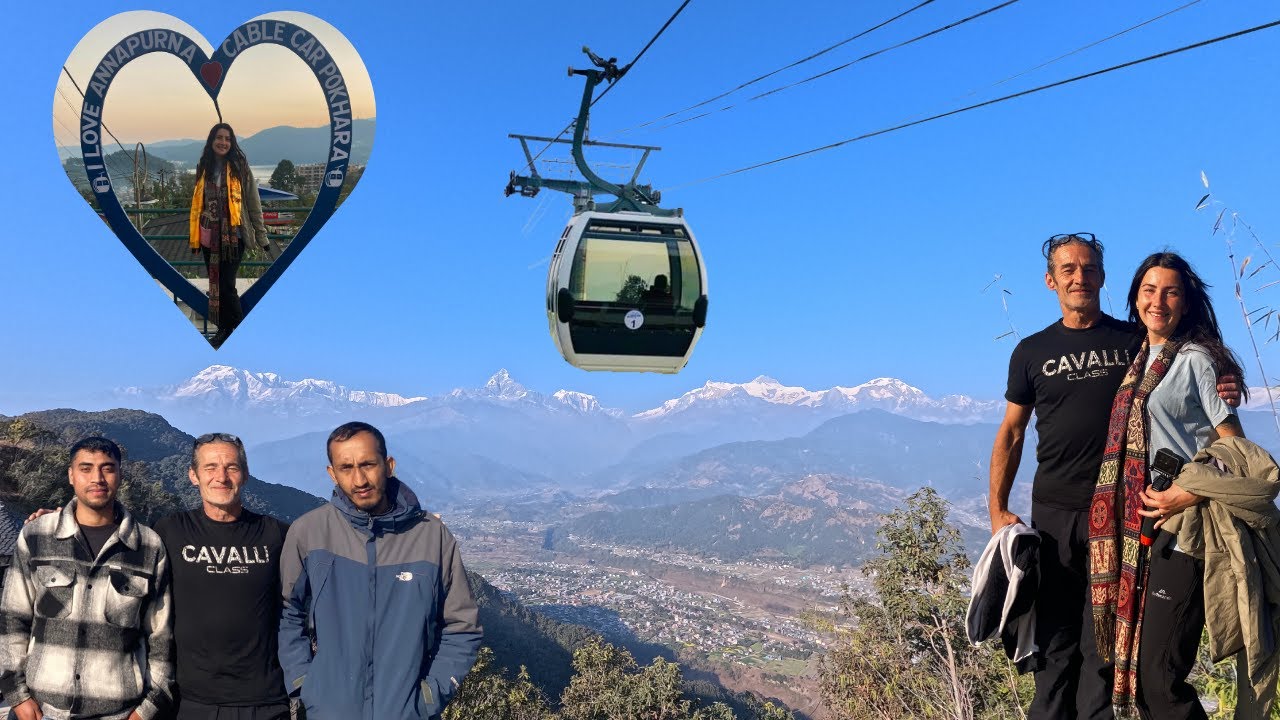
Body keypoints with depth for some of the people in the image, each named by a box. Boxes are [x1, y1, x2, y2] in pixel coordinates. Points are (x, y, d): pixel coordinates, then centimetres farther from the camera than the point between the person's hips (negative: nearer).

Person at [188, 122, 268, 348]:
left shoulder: (239, 166, -3)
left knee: (226, 285, -8)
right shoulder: (203, 168, 9)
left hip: (233, 236, -5)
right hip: (209, 237, 5)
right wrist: (194, 237, 13)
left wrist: (261, 235, -4)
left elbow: (253, 202, -3)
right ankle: (224, 329, 21)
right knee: (214, 285, 10)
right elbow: (196, 205, 13)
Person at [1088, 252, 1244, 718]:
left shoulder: (1195, 359, -2)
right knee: (1138, 675, 9)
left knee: (1158, 680, -10)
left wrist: (1191, 493, -19)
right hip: (1135, 527, 7)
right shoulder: (1137, 360, 16)